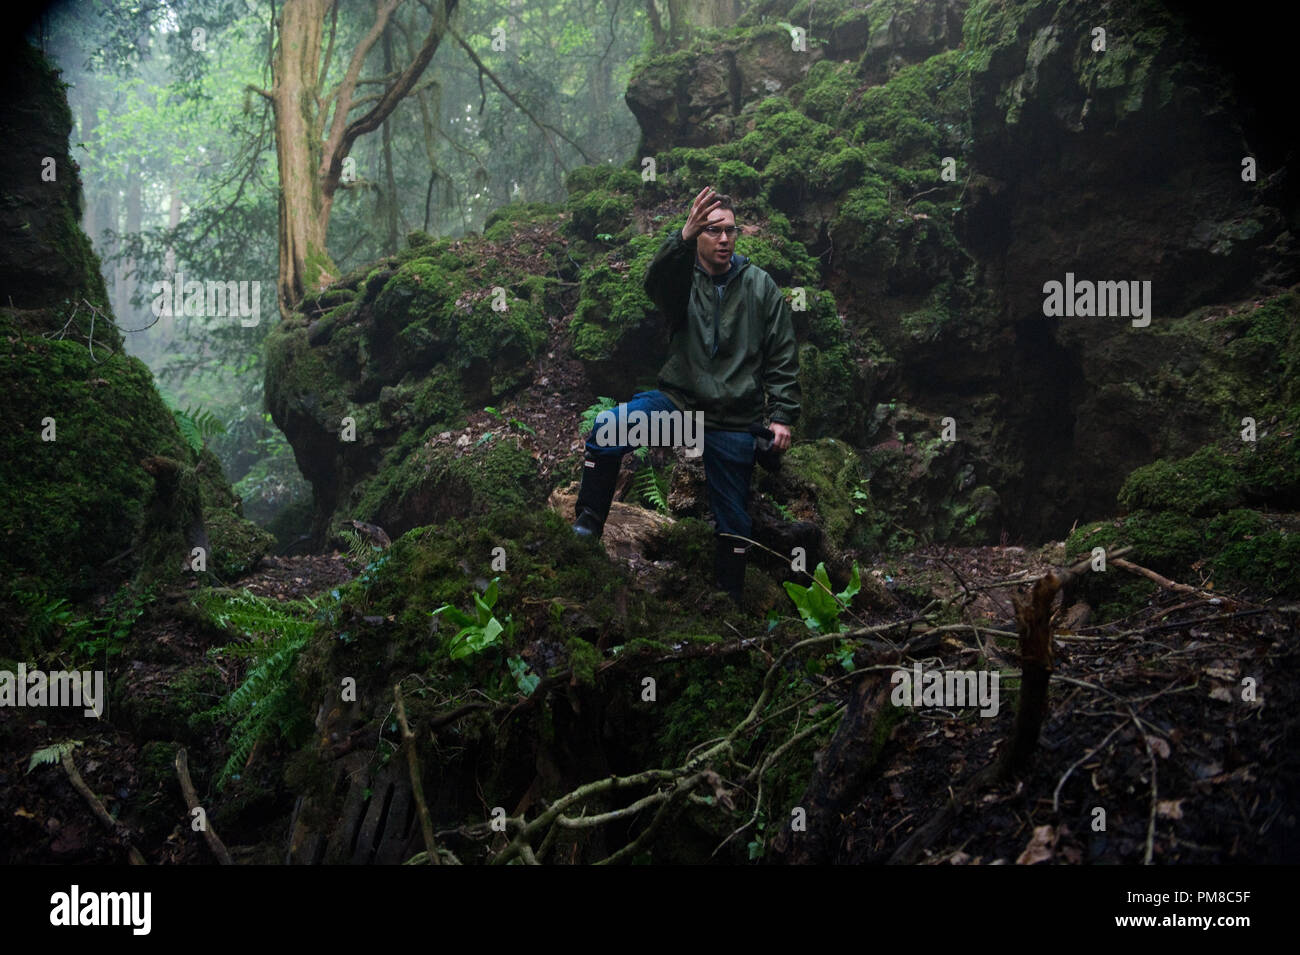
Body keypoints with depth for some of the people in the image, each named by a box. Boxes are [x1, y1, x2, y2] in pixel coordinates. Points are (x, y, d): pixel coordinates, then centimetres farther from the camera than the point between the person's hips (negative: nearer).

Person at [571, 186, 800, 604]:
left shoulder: (760, 286, 2)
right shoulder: (683, 278, -1)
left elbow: (783, 356, 4)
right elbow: (656, 283, -28)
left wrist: (783, 414, -3)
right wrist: (684, 238, -46)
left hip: (734, 420, 1)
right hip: (679, 399, 0)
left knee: (732, 520, 8)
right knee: (608, 428, -26)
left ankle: (729, 598, 27)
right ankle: (587, 526, -15)